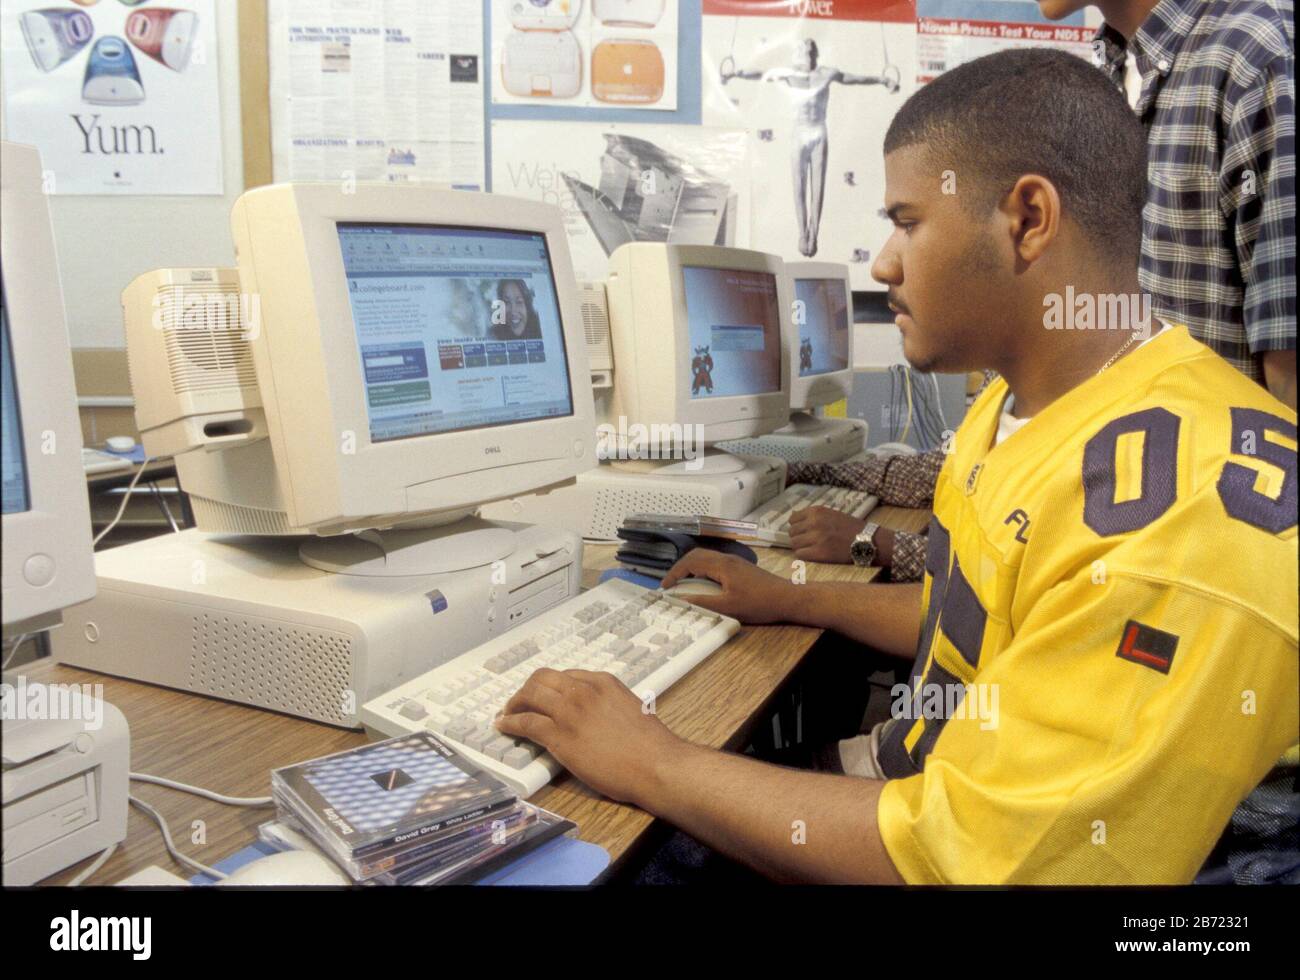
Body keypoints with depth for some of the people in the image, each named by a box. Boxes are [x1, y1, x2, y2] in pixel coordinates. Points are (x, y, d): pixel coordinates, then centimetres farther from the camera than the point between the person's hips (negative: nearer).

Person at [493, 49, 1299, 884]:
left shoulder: (1185, 510, -29)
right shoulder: (1021, 402, 3)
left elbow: (968, 855, -28)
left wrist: (652, 766, -21)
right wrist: (794, 600, 14)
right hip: (909, 787, 8)